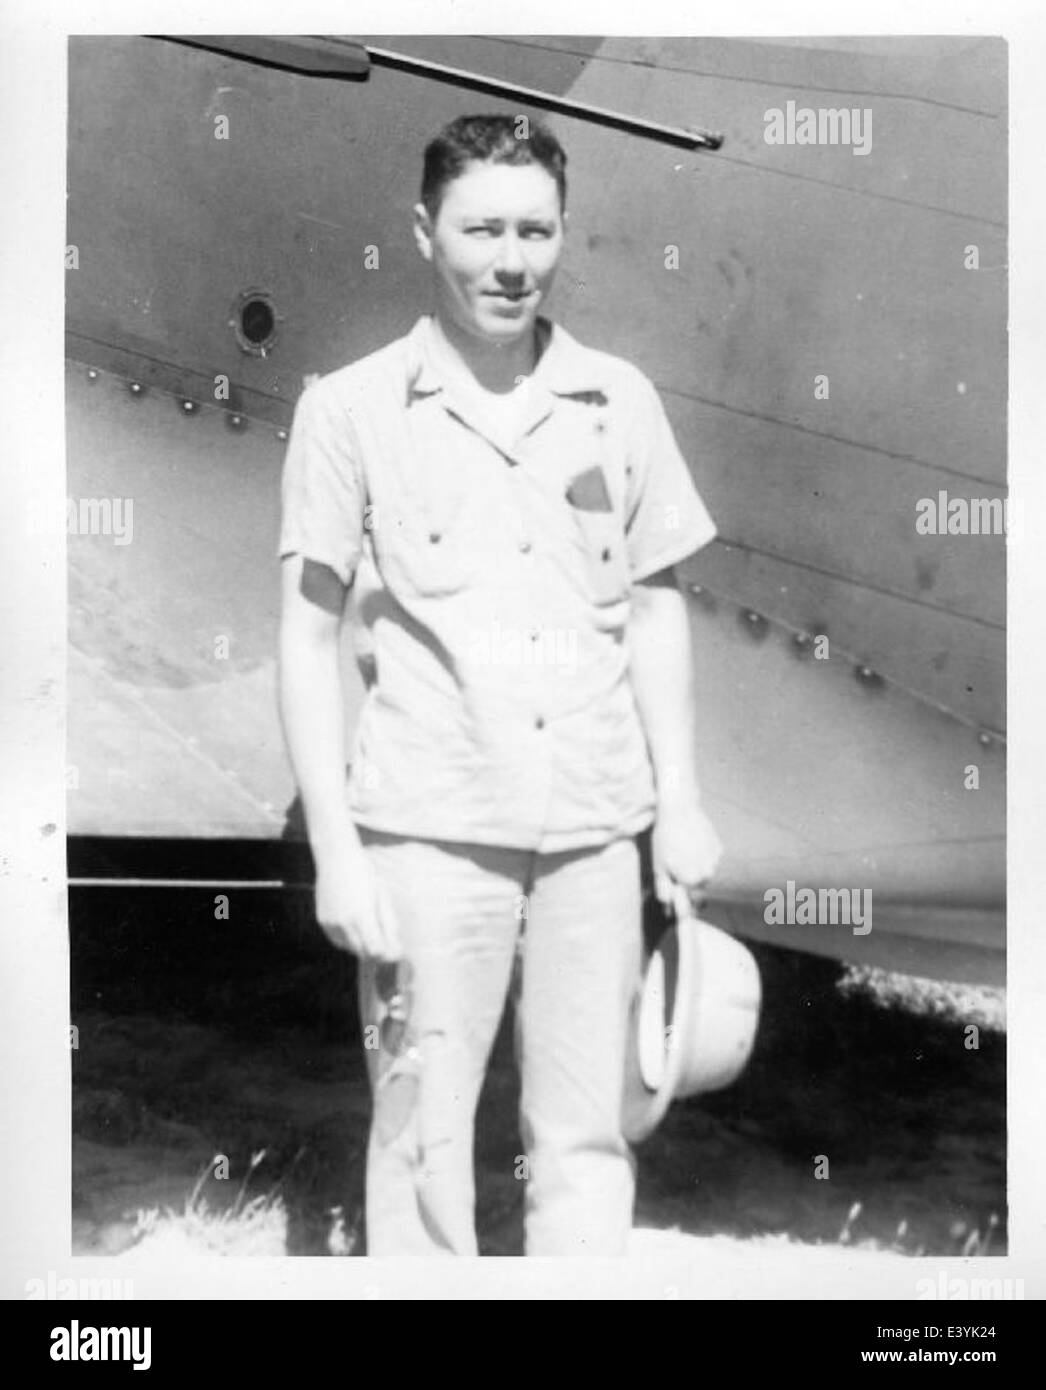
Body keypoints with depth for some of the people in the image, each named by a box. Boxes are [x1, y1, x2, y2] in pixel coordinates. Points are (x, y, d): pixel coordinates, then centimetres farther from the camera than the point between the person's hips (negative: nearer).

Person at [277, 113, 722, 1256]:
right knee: (422, 1140, 6)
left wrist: (681, 799, 8)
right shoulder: (351, 408, -1)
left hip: (594, 825, 3)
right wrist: (335, 849, -7)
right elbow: (307, 639, -1)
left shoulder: (620, 401, 8)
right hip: (428, 828, -2)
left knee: (585, 1139, 11)